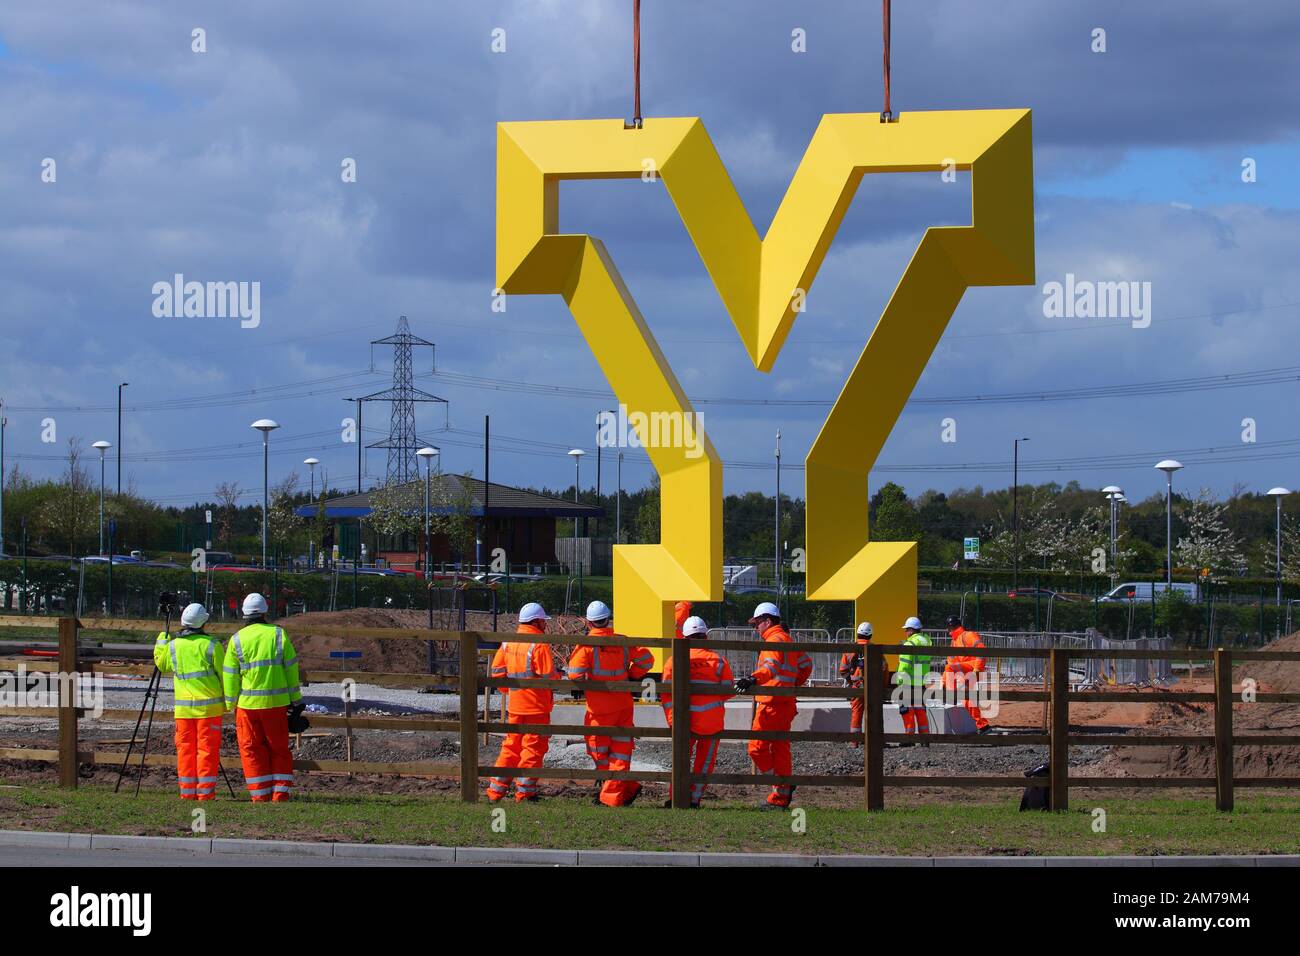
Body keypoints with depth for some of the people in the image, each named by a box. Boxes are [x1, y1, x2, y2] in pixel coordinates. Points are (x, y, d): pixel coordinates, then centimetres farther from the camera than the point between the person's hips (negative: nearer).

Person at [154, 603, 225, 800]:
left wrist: (162, 639, 36)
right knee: (207, 748, 0)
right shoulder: (211, 645, -6)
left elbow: (160, 662, 24)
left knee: (185, 748, 9)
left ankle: (187, 792, 9)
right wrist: (227, 702, 9)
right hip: (209, 705, -3)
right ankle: (205, 792, -2)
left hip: (183, 707, 3)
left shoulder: (173, 646, 3)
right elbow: (224, 675, -2)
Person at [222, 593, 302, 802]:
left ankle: (260, 797, 5)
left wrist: (231, 704, 10)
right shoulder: (278, 634, 0)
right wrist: (296, 701, 6)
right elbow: (291, 669, 0)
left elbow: (230, 676, 1)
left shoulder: (237, 639, 0)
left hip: (248, 704, -1)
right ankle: (280, 796, 5)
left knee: (251, 751, 7)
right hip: (276, 703, 1)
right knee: (279, 749, 10)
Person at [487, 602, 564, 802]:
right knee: (534, 748, 2)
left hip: (514, 705, 7)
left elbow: (497, 670, 10)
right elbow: (549, 677, -17)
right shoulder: (539, 645, -15)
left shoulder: (508, 643, 7)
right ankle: (524, 792, 3)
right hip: (536, 706, -6)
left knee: (511, 747, 15)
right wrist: (559, 677, 4)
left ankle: (496, 789, 15)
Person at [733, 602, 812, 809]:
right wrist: (794, 684, 28)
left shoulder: (774, 640, -12)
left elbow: (772, 666, -32)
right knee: (780, 749, 11)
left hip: (772, 703, -10)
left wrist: (754, 679, -47)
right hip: (786, 703, 10)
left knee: (757, 748, -5)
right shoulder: (787, 640, 20)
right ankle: (781, 797, 12)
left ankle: (781, 788, -6)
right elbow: (806, 664, 29)